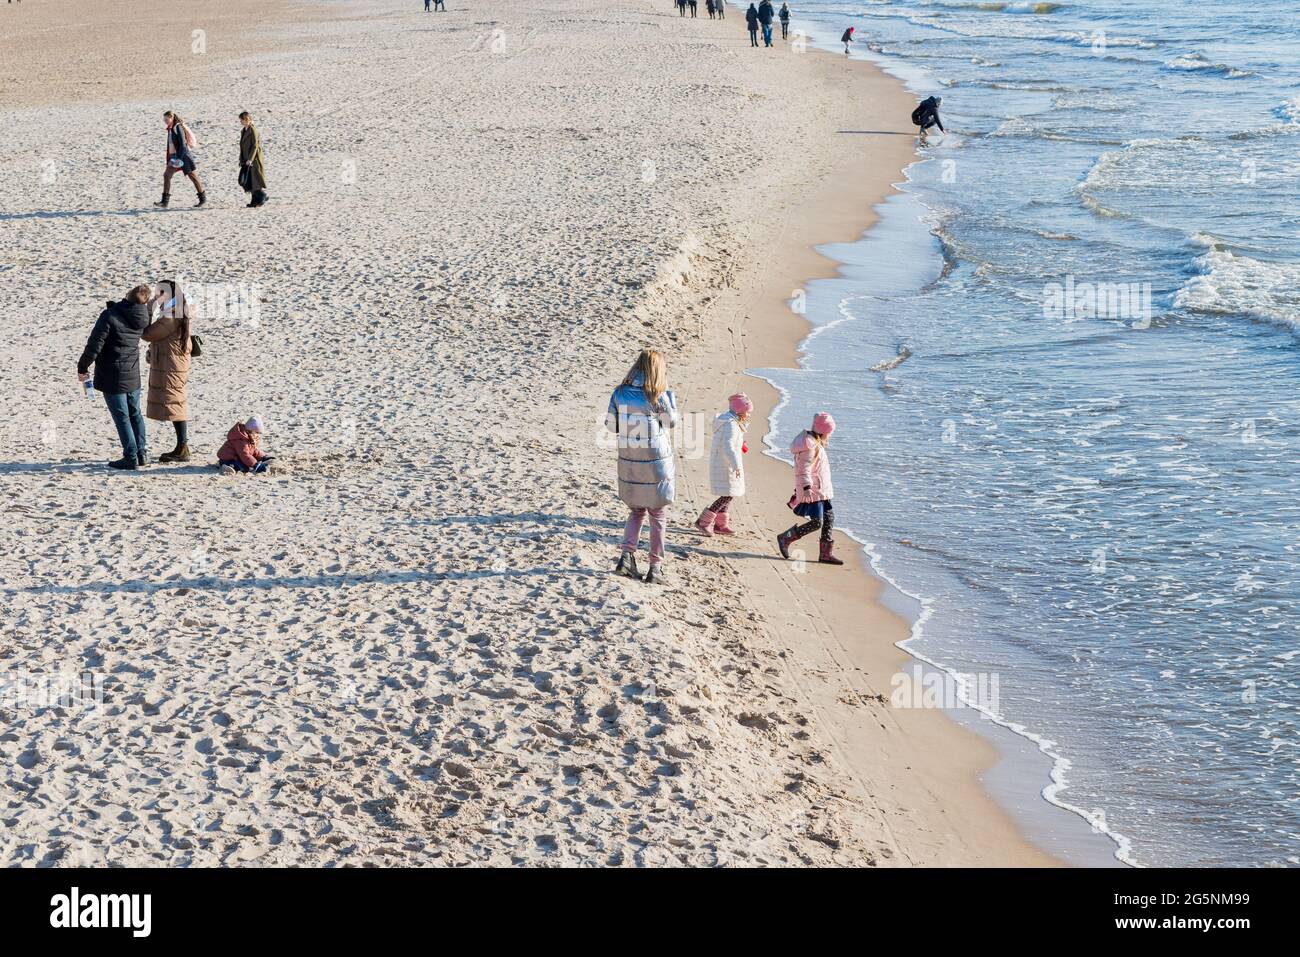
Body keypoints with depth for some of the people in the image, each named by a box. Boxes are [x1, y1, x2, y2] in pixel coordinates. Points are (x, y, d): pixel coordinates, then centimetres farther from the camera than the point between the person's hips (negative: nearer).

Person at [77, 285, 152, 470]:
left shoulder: (110, 316, -21)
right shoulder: (141, 318, -2)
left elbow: (95, 345, -19)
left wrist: (82, 367, -9)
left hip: (112, 377, -6)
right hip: (133, 375, 6)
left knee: (121, 417, 0)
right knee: (135, 414, 18)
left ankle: (131, 457, 1)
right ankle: (140, 453, 24)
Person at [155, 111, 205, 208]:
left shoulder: (178, 127, -13)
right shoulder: (170, 129, 13)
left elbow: (182, 144, -19)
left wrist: (179, 158, -25)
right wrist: (169, 160, 18)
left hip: (183, 156, -9)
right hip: (174, 156, 9)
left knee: (192, 177, 1)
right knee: (166, 175, -1)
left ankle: (203, 197, 12)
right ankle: (165, 200, -2)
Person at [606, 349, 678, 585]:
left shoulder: (620, 394, -4)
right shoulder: (659, 397, -15)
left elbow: (611, 426, 2)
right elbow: (672, 421, 1)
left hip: (629, 463, 3)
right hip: (657, 462, -3)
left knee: (636, 512, 20)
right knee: (657, 516, 11)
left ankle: (627, 554, 1)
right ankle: (655, 567, 14)